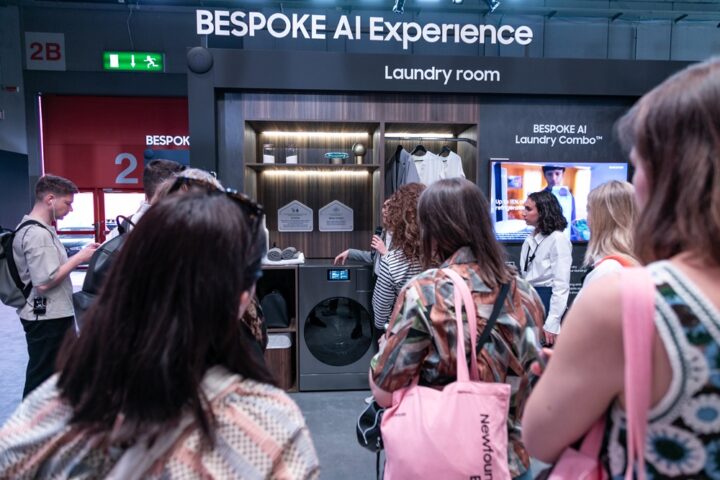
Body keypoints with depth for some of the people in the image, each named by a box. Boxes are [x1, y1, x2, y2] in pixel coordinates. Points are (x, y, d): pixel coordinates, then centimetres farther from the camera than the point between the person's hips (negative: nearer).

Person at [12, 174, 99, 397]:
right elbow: (45, 282, -26)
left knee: (53, 374, 22)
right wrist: (79, 258, -18)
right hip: (46, 318, -10)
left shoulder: (40, 229, 10)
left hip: (52, 315, 10)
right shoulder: (37, 234, -22)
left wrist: (79, 255, 4)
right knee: (42, 379, 3)